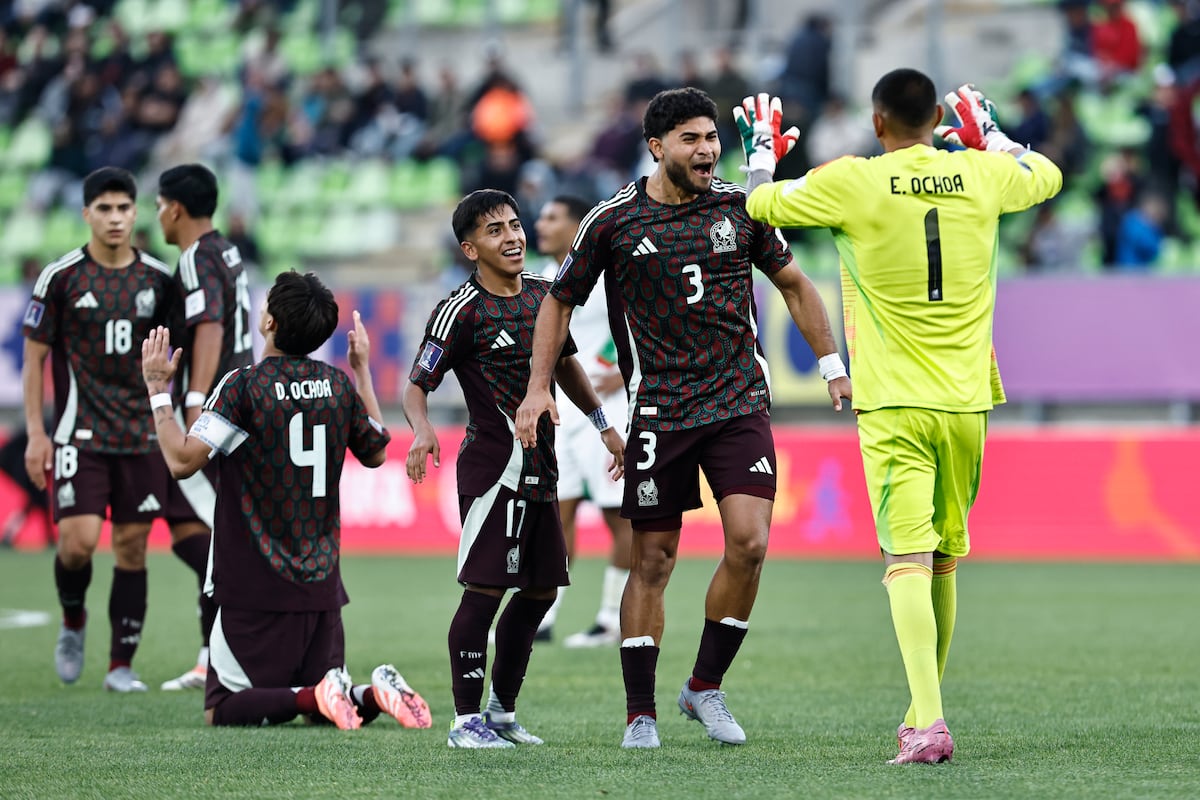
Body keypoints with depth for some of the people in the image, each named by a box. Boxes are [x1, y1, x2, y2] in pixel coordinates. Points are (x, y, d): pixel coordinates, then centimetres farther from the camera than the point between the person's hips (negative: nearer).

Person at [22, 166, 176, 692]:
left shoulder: (158, 280, 5)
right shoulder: (61, 278, -3)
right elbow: (34, 358, 1)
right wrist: (35, 433, -5)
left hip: (141, 437, 3)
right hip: (79, 433, -3)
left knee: (132, 546, 2)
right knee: (79, 540, -14)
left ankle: (121, 666, 9)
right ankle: (72, 622, 17)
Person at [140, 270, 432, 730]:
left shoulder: (242, 386, -13)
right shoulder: (340, 386, 3)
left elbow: (183, 461, -18)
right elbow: (376, 452, 21)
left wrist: (158, 389, -7)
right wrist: (364, 370, 28)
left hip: (256, 590, -5)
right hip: (322, 585, 5)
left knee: (222, 711, 2)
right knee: (321, 698, 17)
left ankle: (318, 695, -21)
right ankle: (375, 692, -14)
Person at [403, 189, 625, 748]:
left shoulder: (543, 294, 11)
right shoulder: (462, 311, -10)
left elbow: (565, 363, 27)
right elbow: (417, 385, -10)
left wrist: (603, 425, 27)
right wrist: (422, 430, -29)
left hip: (539, 467, 8)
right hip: (494, 465, -8)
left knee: (540, 590, 11)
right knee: (483, 589, -10)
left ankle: (502, 711, 24)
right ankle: (466, 719, -3)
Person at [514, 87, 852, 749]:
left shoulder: (740, 207, 4)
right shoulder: (614, 220, -2)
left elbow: (793, 284, 18)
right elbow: (560, 300, 10)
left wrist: (832, 366, 15)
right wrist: (538, 387, 2)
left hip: (740, 402, 2)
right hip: (659, 413, -2)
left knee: (749, 542, -13)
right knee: (653, 560, 0)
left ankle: (705, 687, 5)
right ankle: (639, 714, 9)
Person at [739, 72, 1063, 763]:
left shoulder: (851, 183, -7)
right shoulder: (983, 176, 2)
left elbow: (762, 205, 9)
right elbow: (1048, 176, 25)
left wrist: (762, 156, 29)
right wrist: (991, 138, 40)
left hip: (892, 404, -4)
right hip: (965, 399, 4)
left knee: (908, 559, -10)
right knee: (944, 560, 16)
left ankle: (929, 721, -24)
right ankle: (926, 707, 29)